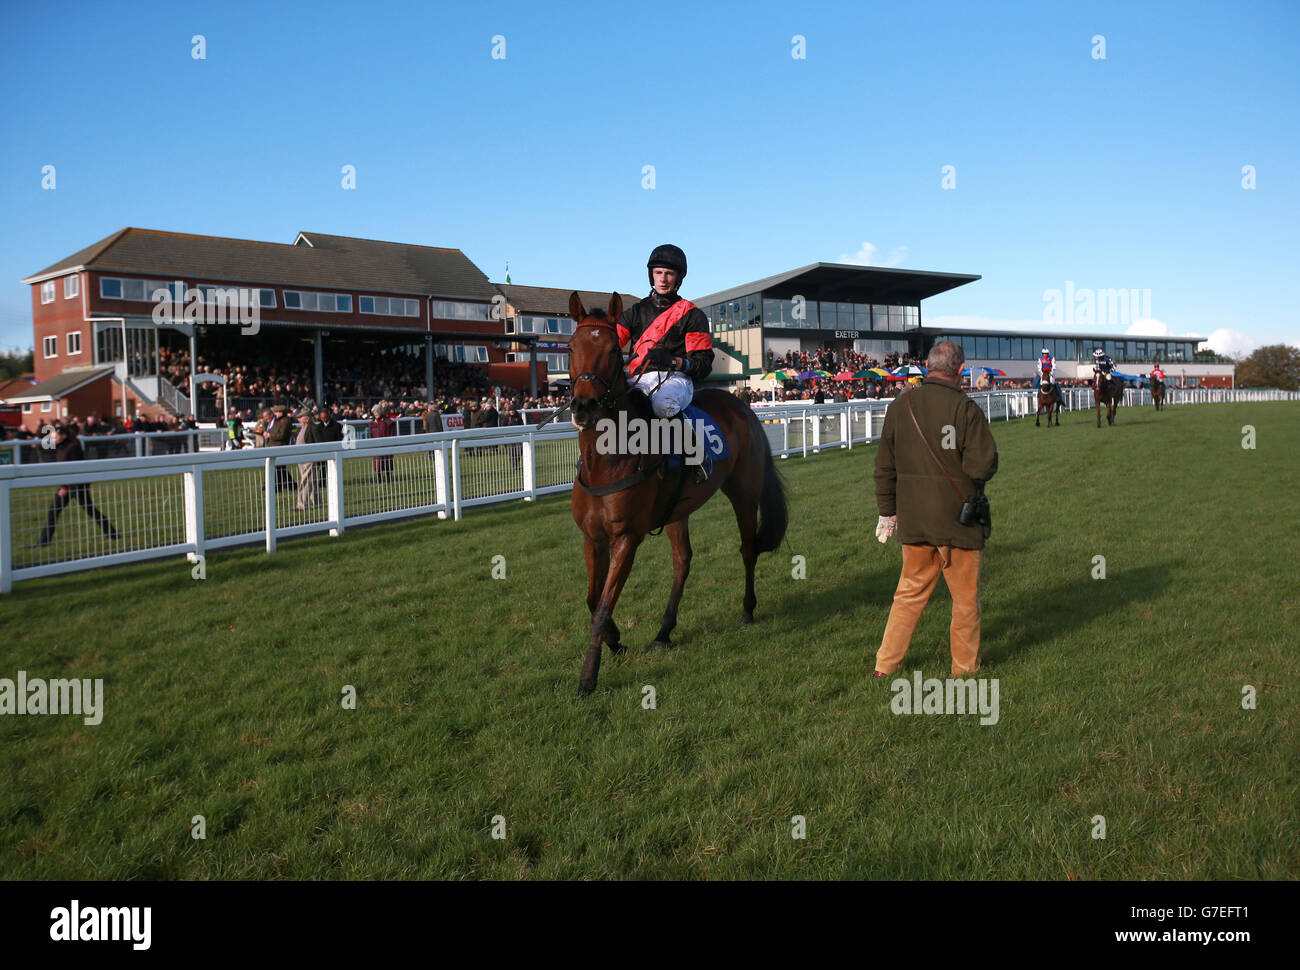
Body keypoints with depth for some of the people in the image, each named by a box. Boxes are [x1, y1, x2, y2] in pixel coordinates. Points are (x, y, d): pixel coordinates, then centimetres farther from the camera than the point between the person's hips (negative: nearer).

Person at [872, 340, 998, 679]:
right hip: (957, 516, -5)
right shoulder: (965, 408, -13)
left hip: (912, 519, 5)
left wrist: (887, 511, 15)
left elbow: (885, 465, 7)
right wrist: (975, 478, 7)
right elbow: (983, 464, -16)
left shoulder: (900, 405, 3)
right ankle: (965, 664, 23)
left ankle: (886, 663, 17)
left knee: (911, 589, 16)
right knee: (966, 594, 11)